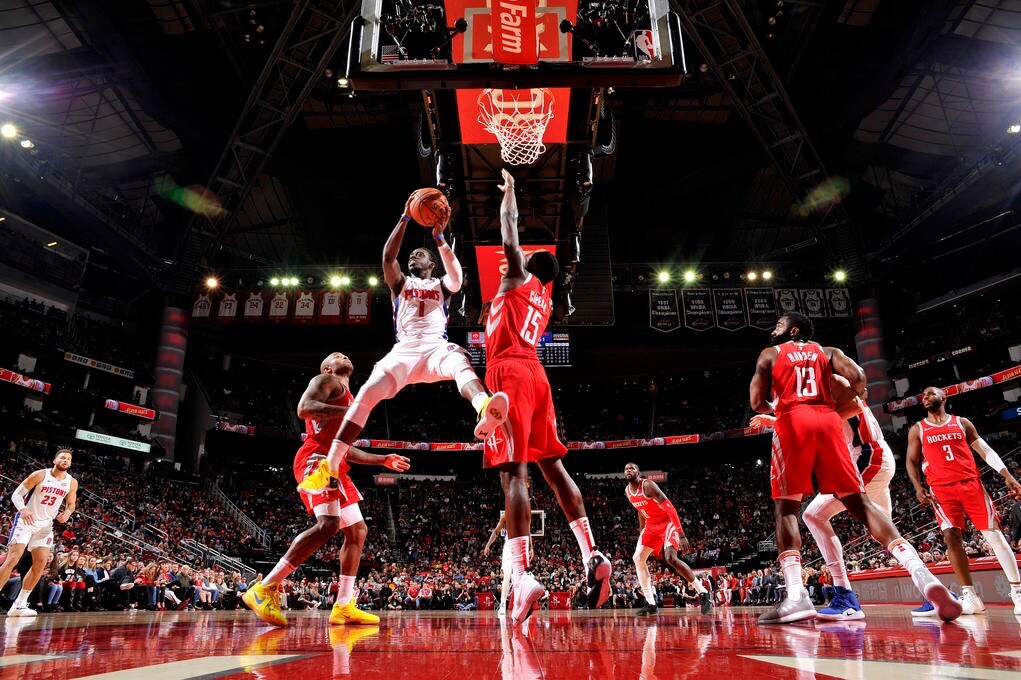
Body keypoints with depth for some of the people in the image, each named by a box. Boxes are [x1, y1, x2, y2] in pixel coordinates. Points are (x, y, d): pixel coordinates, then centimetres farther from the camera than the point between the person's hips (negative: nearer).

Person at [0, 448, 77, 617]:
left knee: (41, 563, -1)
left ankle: (19, 604, 9)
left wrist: (67, 513, -11)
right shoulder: (40, 475, -13)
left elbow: (71, 504, 12)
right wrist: (23, 509, -30)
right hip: (26, 520, -5)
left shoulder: (72, 483, 0)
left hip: (45, 524, 5)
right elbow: (16, 494, -11)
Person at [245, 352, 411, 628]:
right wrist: (352, 411, -19)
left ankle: (343, 607, 8)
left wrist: (383, 460, 31)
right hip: (317, 459, -10)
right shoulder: (325, 380, 5)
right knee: (328, 524, -26)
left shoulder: (347, 397, 31)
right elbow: (303, 409, -17)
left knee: (357, 531, 6)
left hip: (335, 467, 10)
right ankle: (264, 589, -22)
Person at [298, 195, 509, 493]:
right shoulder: (400, 284, 25)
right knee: (367, 393, -19)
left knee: (461, 364, -37)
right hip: (404, 350, 2)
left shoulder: (441, 286, 22)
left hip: (436, 348, -2)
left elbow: (456, 276, -3)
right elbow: (388, 257, 4)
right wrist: (405, 218, -1)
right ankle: (329, 464, -21)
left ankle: (486, 412, -70)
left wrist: (439, 237, -11)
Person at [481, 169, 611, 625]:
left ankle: (522, 575, -25)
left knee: (514, 473, -17)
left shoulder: (518, 279, 9)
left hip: (510, 374, -7)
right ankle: (592, 556, 2)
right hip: (535, 374, 8)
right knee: (554, 469, 9)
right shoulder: (543, 300, 27)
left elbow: (509, 229, 12)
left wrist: (508, 191, 28)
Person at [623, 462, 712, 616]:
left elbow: (670, 508, -28)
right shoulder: (627, 491, 1)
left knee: (671, 558, -25)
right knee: (638, 558, -1)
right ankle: (650, 603, 5)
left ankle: (703, 594, -12)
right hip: (651, 525, 8)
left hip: (667, 522, -8)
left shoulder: (648, 485, -24)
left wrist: (681, 535, -34)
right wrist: (642, 533, 19)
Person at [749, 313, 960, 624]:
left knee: (786, 507, 0)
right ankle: (921, 574, -13)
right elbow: (858, 377, 6)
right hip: (828, 420, 3)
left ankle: (796, 595, -15)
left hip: (792, 422, -3)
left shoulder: (769, 354, 17)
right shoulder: (827, 351, 25)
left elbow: (757, 403, 10)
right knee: (860, 503, 5)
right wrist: (854, 396, 27)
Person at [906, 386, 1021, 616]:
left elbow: (985, 450, 8)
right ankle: (970, 597, -6)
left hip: (971, 483, 0)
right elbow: (912, 460, 11)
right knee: (951, 538, -9)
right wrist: (918, 486, -4)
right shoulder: (917, 429, 12)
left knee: (994, 534, -4)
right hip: (941, 489, 0)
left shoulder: (962, 423, 13)